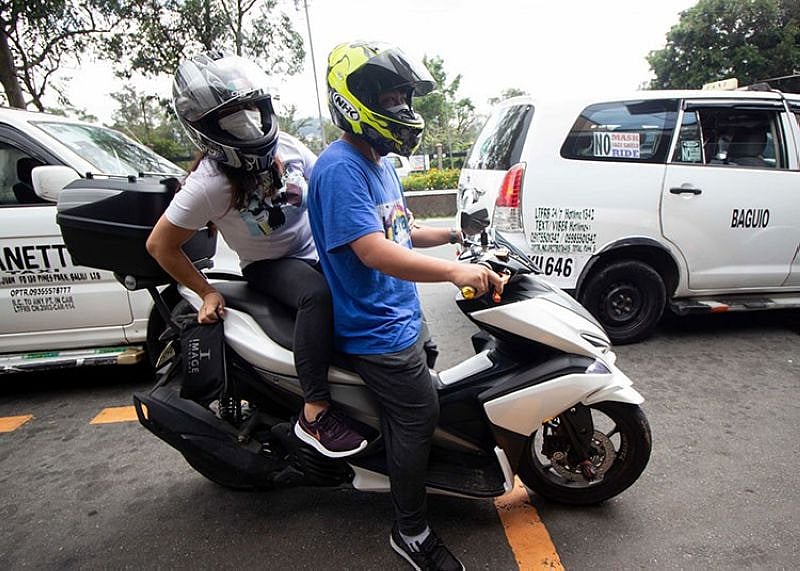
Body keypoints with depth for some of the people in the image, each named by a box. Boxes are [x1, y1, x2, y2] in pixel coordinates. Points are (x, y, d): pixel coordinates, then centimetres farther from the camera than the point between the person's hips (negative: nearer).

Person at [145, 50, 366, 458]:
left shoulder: (286, 147, -5)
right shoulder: (209, 183, -19)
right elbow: (160, 245, -10)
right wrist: (206, 293, -8)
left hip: (319, 248, 6)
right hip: (268, 266, -6)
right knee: (318, 294, -36)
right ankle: (315, 414, -27)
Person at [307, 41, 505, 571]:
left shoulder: (379, 163, 12)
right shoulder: (340, 168, -20)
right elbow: (375, 252, -31)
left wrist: (454, 234, 12)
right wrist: (454, 271, -40)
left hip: (400, 316, 10)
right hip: (375, 329, -10)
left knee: (406, 412, 23)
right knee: (419, 414, -3)